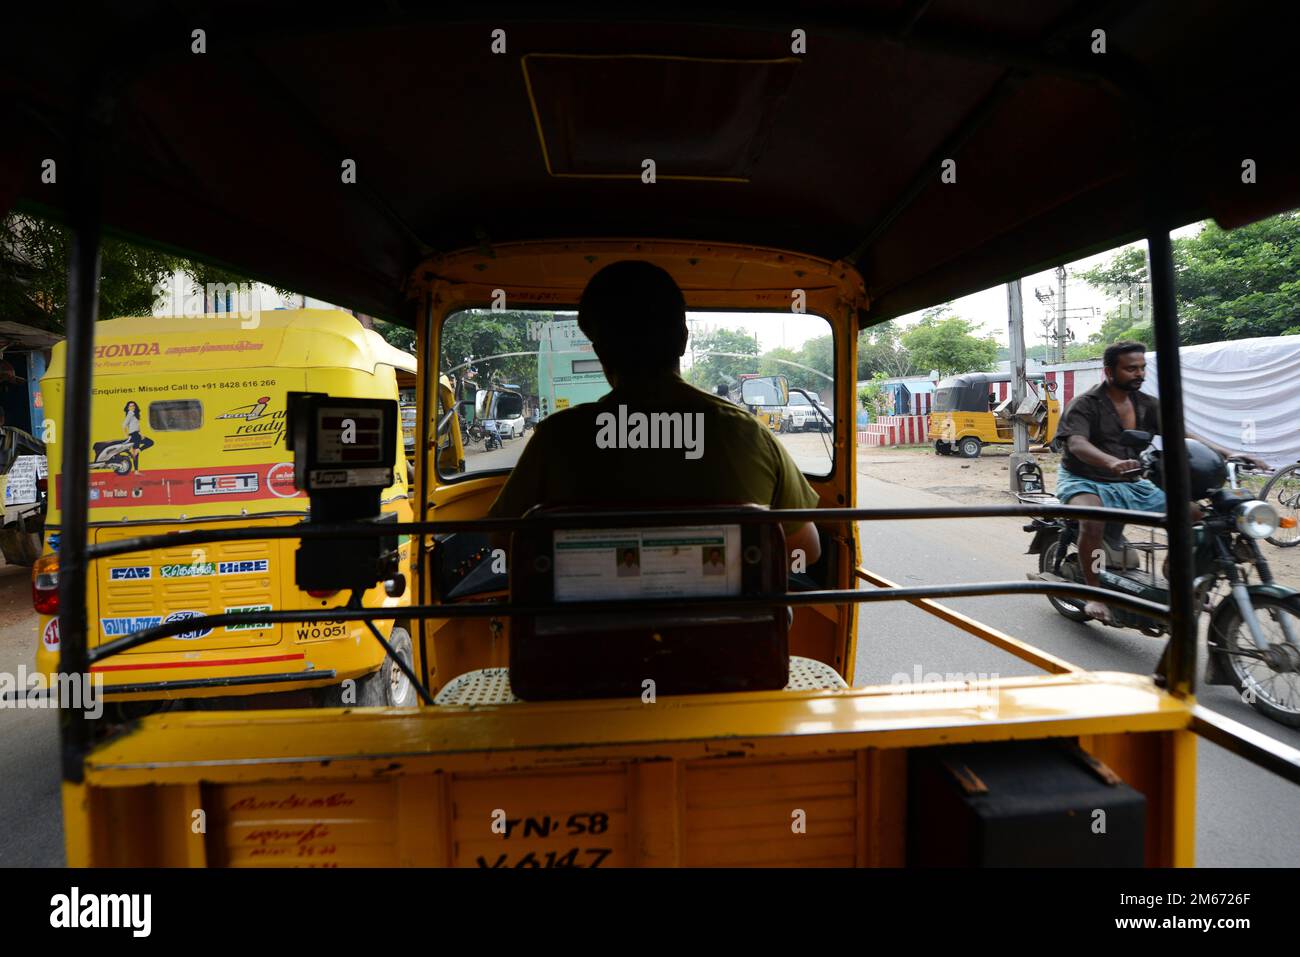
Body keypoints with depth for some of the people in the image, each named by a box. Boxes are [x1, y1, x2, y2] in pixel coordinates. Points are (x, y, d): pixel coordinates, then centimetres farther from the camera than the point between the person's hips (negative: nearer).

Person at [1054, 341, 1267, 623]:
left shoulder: (1146, 404, 8)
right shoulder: (1085, 404, -12)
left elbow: (1181, 434, 2)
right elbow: (1077, 444, -28)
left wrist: (1227, 453, -14)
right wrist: (1112, 462, -48)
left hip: (1131, 484, 7)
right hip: (1085, 481, -7)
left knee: (1194, 514, -1)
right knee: (1092, 520, -37)